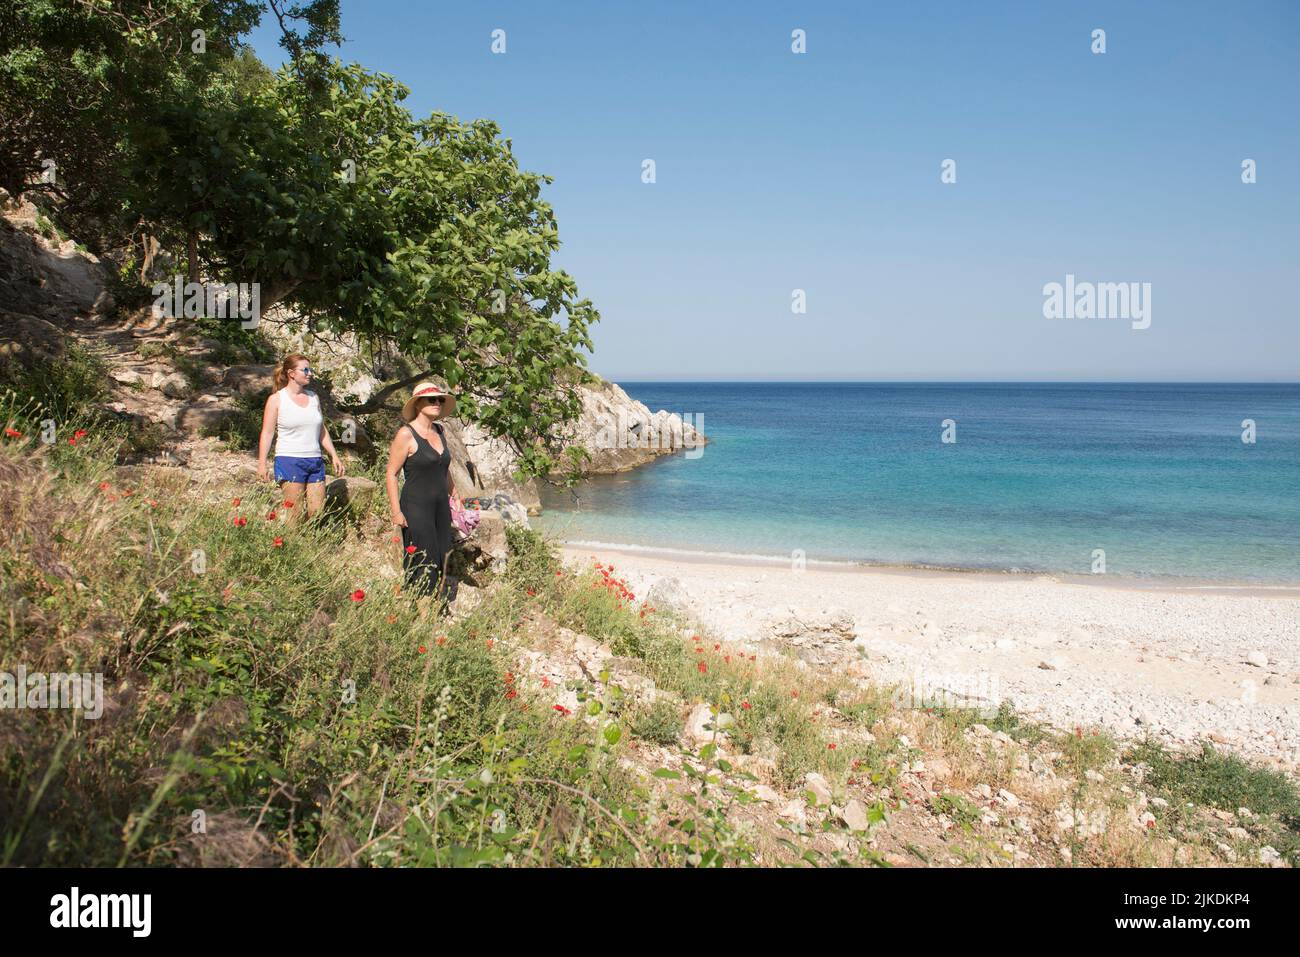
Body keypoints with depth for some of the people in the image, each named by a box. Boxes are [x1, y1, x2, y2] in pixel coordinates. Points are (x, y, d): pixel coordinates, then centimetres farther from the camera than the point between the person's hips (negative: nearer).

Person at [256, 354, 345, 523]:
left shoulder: (314, 397, 14)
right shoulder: (276, 399, 0)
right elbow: (267, 433, -3)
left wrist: (334, 455, 13)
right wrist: (262, 463, -11)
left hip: (315, 461, 5)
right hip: (289, 460, -5)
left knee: (318, 512, 0)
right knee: (294, 514, -7)